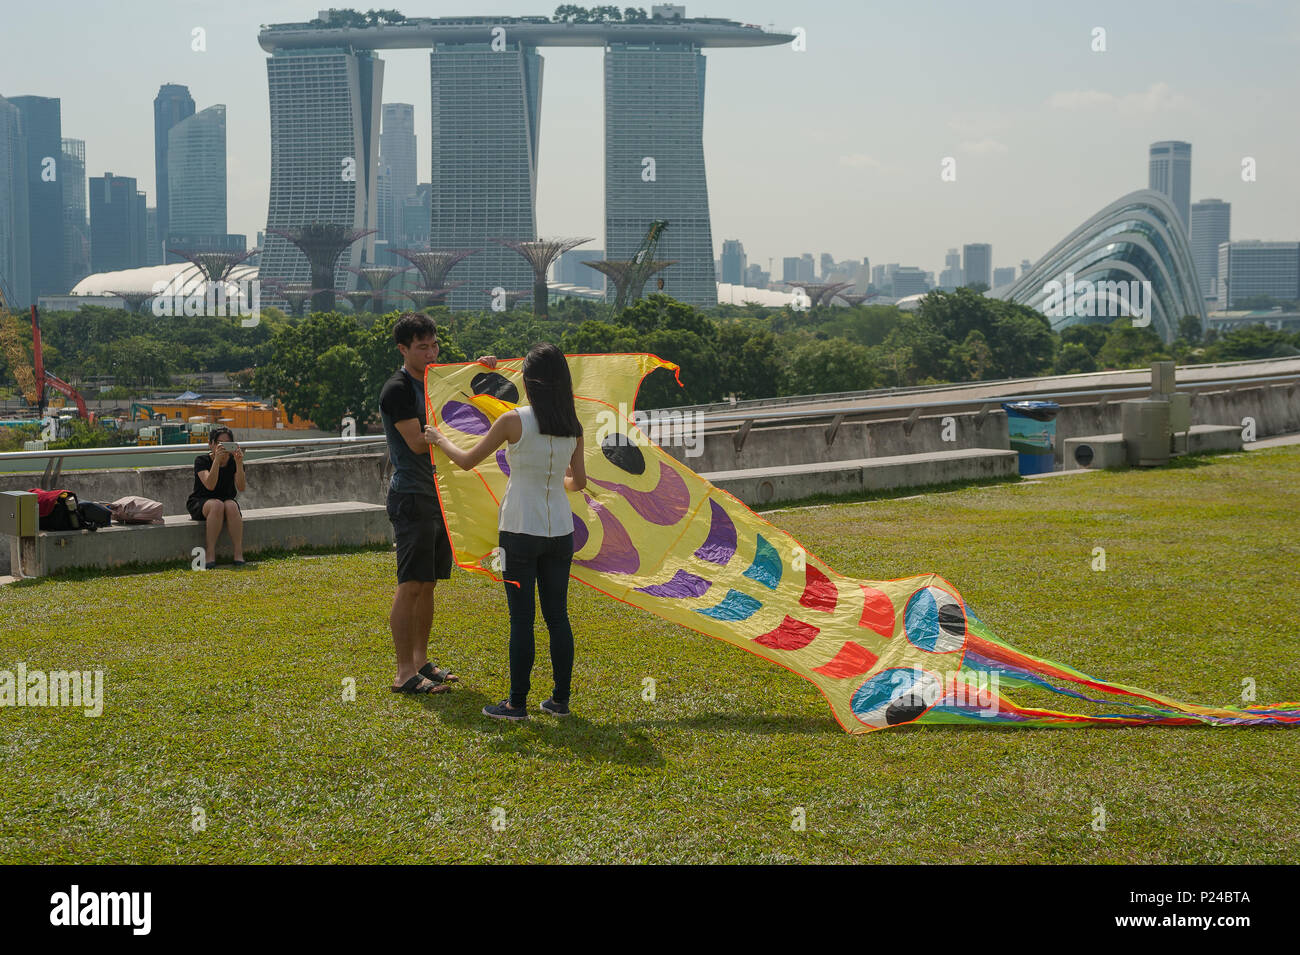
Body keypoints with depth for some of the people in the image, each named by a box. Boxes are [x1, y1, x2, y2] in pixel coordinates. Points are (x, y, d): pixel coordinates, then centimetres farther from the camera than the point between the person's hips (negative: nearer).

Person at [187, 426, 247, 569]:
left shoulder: (233, 461, -2)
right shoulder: (202, 461, -11)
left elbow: (241, 487, -17)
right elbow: (210, 485, -28)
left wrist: (239, 463, -29)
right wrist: (217, 460, -37)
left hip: (227, 500, 2)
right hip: (200, 503, -2)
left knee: (231, 506, -33)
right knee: (217, 505, -36)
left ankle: (239, 554, -34)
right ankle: (211, 554, -34)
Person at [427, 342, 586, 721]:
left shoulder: (514, 421, -11)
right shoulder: (572, 427, 1)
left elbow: (467, 461, -1)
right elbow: (579, 481, 10)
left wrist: (440, 439, 18)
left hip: (520, 532, -4)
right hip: (560, 531, 4)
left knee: (521, 618, 1)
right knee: (557, 615, 11)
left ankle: (517, 703, 6)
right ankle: (561, 699, 15)